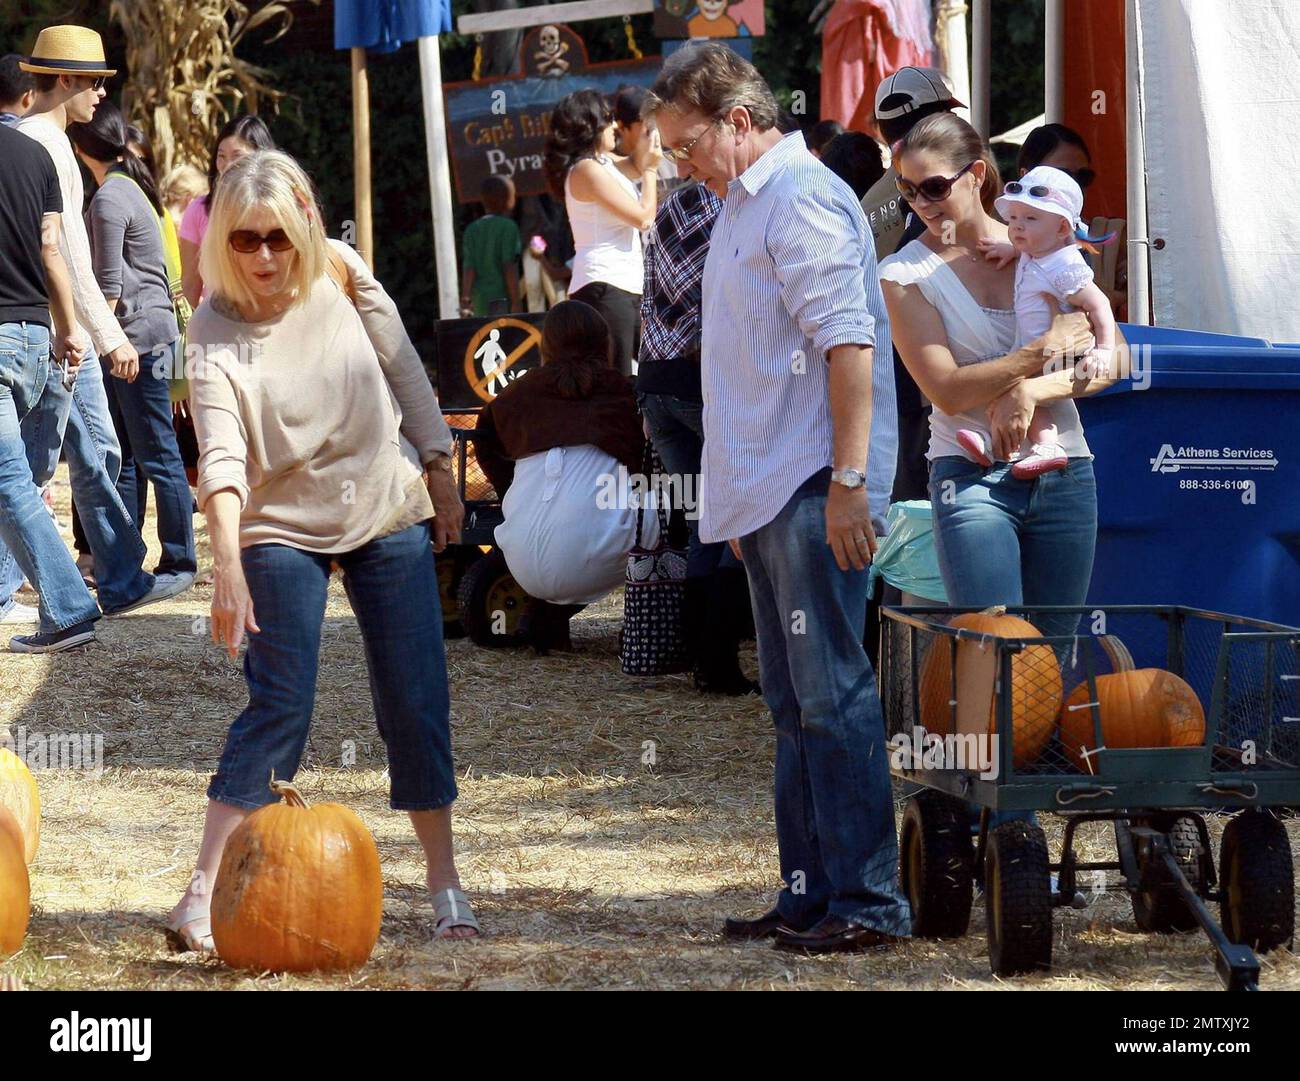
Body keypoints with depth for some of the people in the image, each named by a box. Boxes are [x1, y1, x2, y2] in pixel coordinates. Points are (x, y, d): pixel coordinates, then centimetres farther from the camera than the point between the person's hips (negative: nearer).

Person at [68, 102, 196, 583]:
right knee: (122, 456, 12)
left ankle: (179, 562, -1)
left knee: (156, 454, -5)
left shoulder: (109, 200, -14)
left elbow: (108, 288, -16)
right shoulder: (131, 186, 14)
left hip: (138, 336, -10)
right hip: (151, 334, 10)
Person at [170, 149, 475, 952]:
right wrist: (229, 568, -35)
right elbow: (221, 453, -26)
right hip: (282, 527, -3)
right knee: (279, 706, -11)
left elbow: (407, 374, 6)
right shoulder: (217, 328, -16)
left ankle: (445, 881, 14)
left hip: (388, 512, 3)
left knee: (416, 701, 3)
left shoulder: (343, 277, -7)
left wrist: (441, 478, 7)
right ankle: (203, 892, -11)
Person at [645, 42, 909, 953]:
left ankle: (867, 901, -8)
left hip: (815, 492, -10)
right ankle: (811, 894, 17)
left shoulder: (802, 201, -12)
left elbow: (849, 343, -19)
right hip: (770, 496, 10)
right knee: (794, 703, 12)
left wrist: (848, 482, -24)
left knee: (832, 695, -10)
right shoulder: (745, 205, 20)